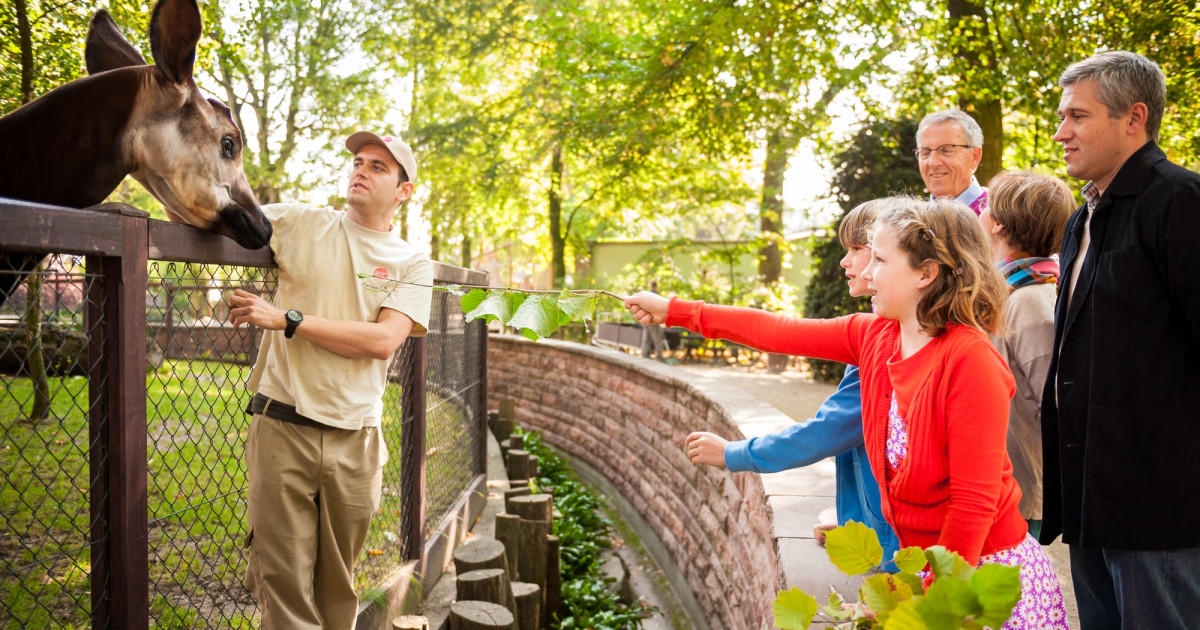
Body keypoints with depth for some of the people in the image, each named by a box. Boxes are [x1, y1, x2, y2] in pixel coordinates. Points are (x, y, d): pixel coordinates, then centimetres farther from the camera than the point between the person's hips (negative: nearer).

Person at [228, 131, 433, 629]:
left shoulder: (411, 264, 5)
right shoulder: (301, 224, 7)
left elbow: (382, 341, -10)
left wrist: (287, 318, -13)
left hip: (354, 440, 1)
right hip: (282, 429, -1)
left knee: (338, 585, 12)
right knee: (285, 582, -1)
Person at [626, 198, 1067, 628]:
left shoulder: (970, 359, -22)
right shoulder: (873, 336, -1)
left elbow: (974, 501, -21)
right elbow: (779, 333, 5)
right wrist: (673, 311, 9)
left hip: (985, 568, -6)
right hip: (922, 561, 6)